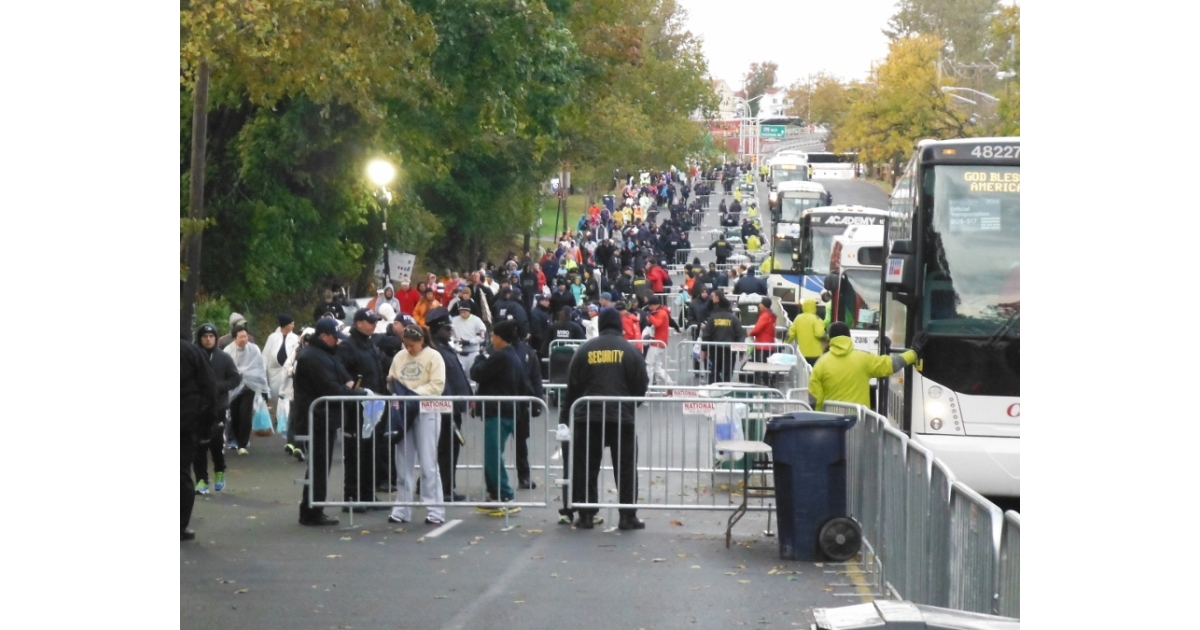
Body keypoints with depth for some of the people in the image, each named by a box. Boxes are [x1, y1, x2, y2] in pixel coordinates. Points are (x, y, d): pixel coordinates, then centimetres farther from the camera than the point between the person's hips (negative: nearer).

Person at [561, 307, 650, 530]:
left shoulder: (585, 350, 3)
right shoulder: (630, 350, -1)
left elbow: (573, 386, 5)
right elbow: (642, 385, 0)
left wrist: (566, 415, 14)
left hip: (588, 417, 1)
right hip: (622, 417, -1)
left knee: (586, 467, 7)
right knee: (625, 468, 6)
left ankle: (586, 515, 6)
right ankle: (628, 516, 5)